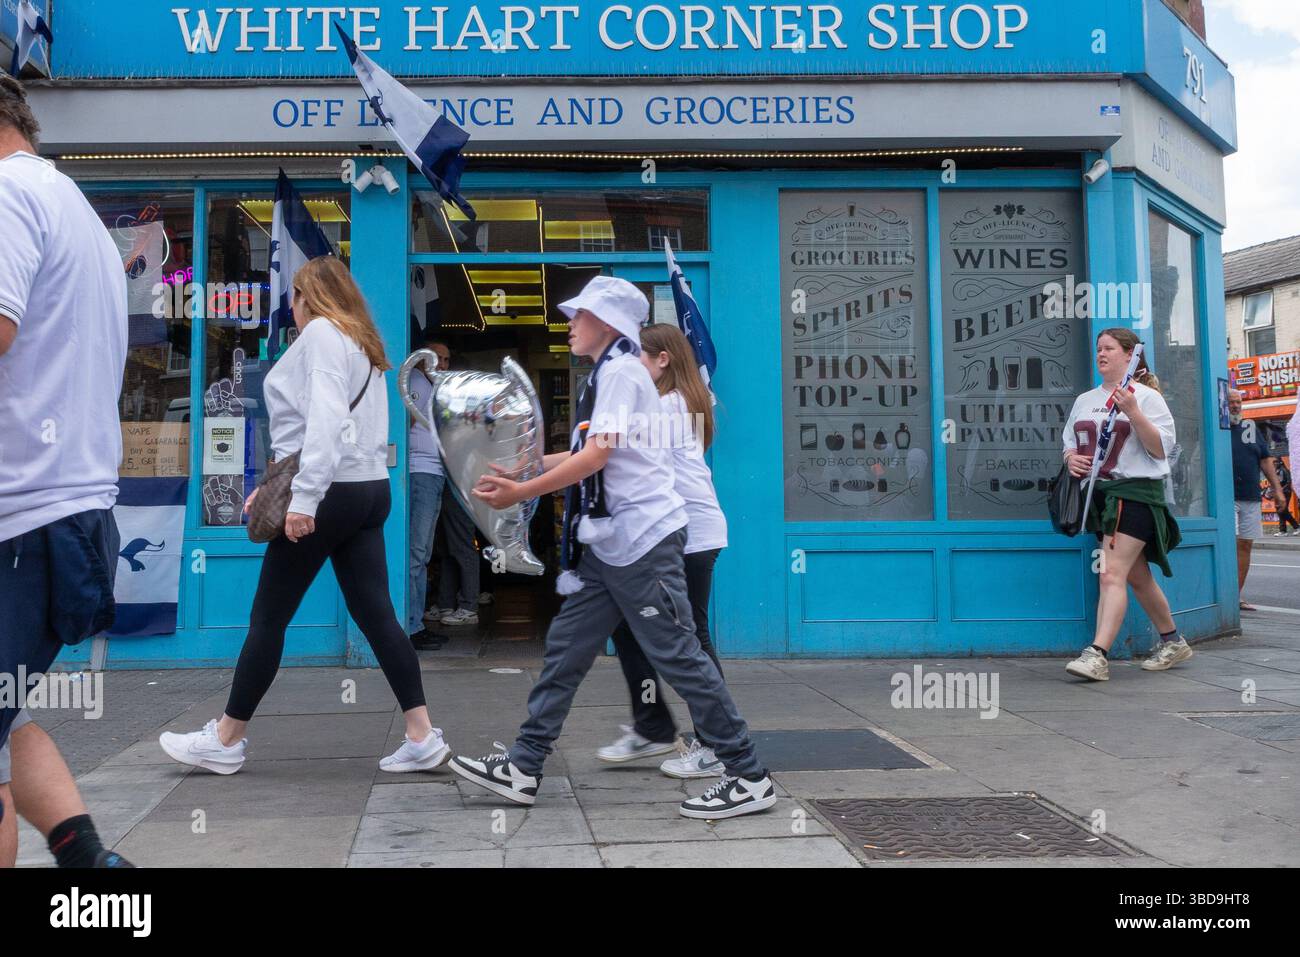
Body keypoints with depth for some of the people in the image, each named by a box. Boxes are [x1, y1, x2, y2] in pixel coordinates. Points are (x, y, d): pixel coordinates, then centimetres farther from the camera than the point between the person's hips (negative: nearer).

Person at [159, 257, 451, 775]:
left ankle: (225, 741, 13)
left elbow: (324, 418, -18)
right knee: (376, 614, 4)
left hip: (330, 493, -9)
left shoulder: (320, 332, -4)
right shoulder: (362, 344, 22)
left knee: (268, 616, 2)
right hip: (370, 489, 9)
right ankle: (423, 737, 1)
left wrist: (303, 496, -24)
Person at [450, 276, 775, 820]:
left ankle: (748, 778, 3)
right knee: (566, 647, 9)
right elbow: (586, 453, 23)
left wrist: (520, 493, -17)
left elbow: (597, 455, -20)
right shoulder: (608, 374, 20)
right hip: (608, 543, 10)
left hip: (643, 538, -10)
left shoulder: (620, 371, -10)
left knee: (678, 657, -6)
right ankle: (522, 766, 15)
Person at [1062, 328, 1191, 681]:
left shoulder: (1146, 396, -3)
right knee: (1137, 577, 15)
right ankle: (1173, 642, 31)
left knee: (1112, 574, -18)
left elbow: (1161, 449, -10)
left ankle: (1097, 655, -24)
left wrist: (1132, 411, -20)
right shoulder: (1084, 400, 15)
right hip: (1099, 494, 7)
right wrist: (1072, 459, -1)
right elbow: (1069, 443, 22)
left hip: (1135, 492, -7)